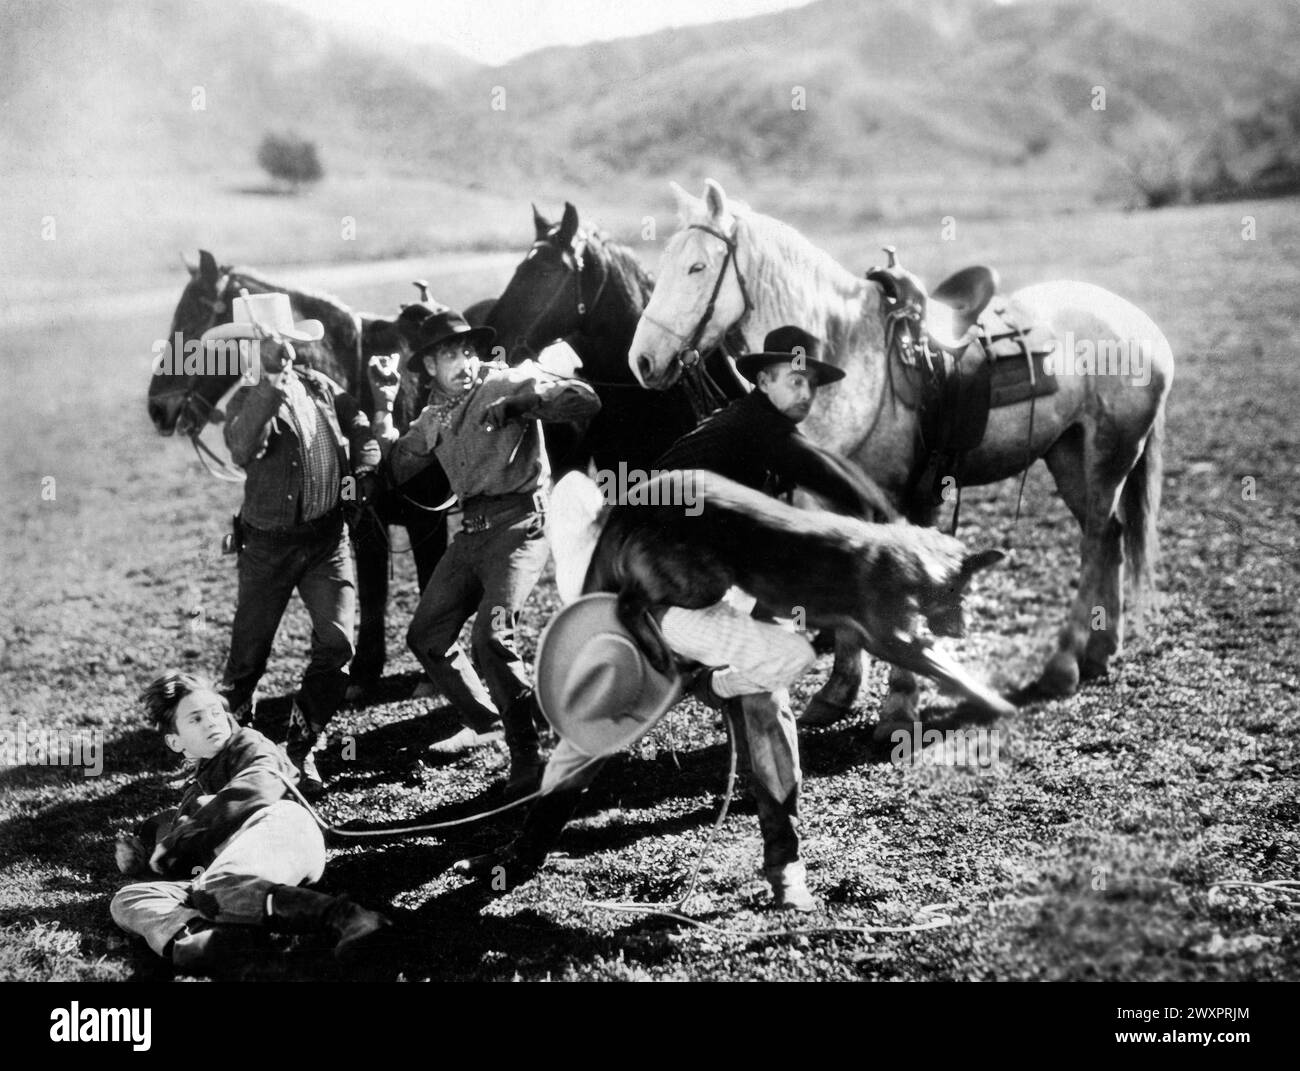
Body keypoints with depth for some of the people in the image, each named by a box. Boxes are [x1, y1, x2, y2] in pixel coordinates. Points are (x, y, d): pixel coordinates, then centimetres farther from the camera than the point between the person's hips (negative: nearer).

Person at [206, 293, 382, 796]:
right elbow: (244, 452, -27)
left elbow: (361, 432, 14)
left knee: (337, 645, -9)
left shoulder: (322, 387, 6)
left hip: (328, 536, 3)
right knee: (248, 655, 3)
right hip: (268, 542, -3)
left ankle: (301, 750, 6)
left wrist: (362, 473, -5)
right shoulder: (246, 401, -6)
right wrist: (271, 382, -30)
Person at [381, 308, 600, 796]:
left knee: (491, 633, -25)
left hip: (519, 522, -8)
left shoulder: (508, 382, -4)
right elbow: (396, 471, 18)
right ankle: (487, 722, 31)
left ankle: (527, 756, -15)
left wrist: (518, 404, -25)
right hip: (472, 528, 8)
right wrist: (425, 434, 4)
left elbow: (585, 400, -16)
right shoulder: (438, 409, 16)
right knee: (426, 635, 13)